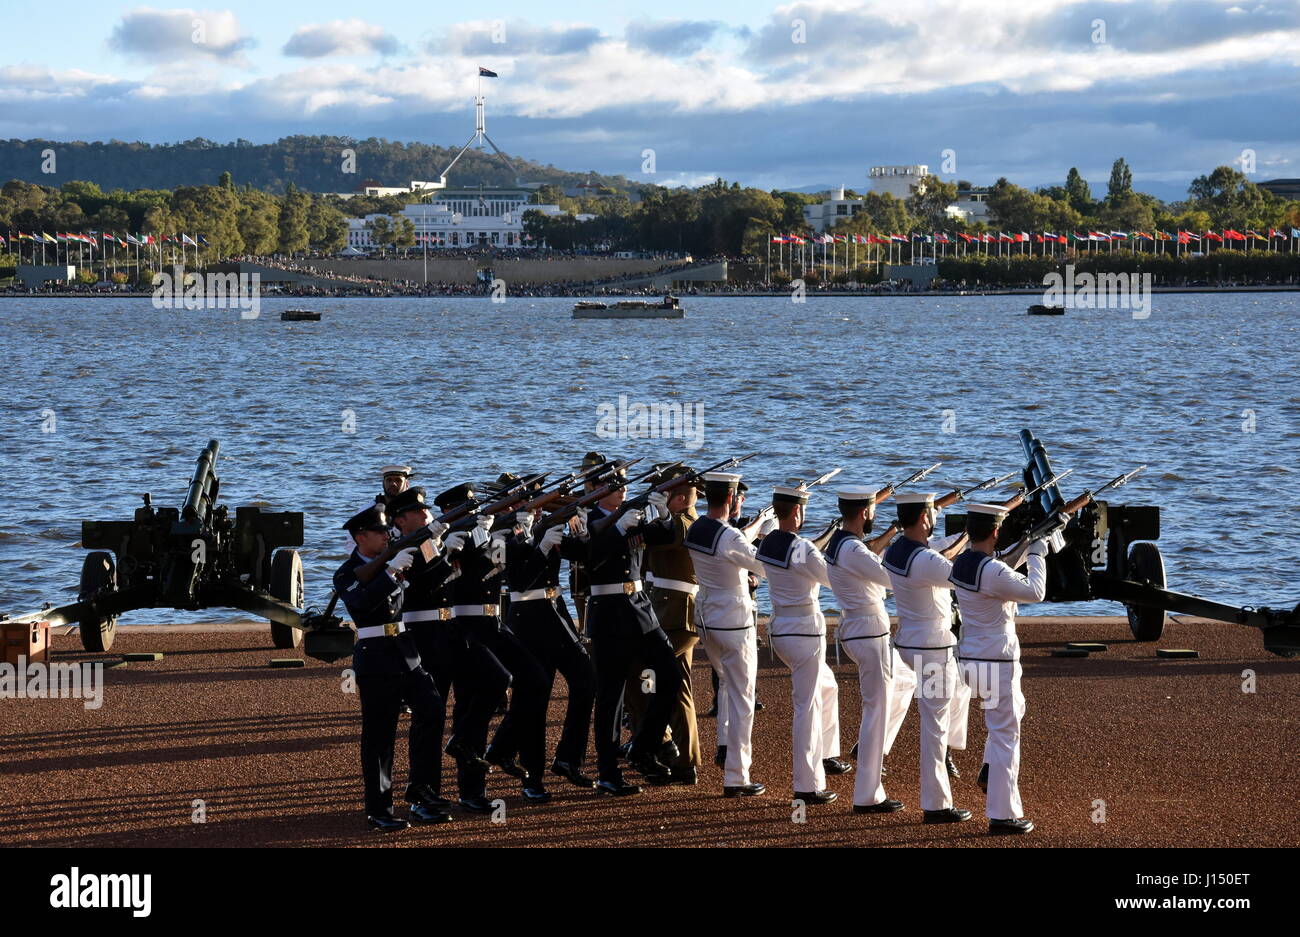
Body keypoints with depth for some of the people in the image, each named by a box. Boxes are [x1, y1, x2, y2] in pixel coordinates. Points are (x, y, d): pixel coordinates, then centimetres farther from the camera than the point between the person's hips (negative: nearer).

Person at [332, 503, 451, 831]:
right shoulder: (346, 574, -5)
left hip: (405, 652, 6)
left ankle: (419, 793, -1)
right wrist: (392, 571, -30)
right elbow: (363, 602, -25)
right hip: (375, 658, -6)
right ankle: (379, 810, 7)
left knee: (431, 708, -11)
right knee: (379, 734, -2)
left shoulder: (389, 561, 14)